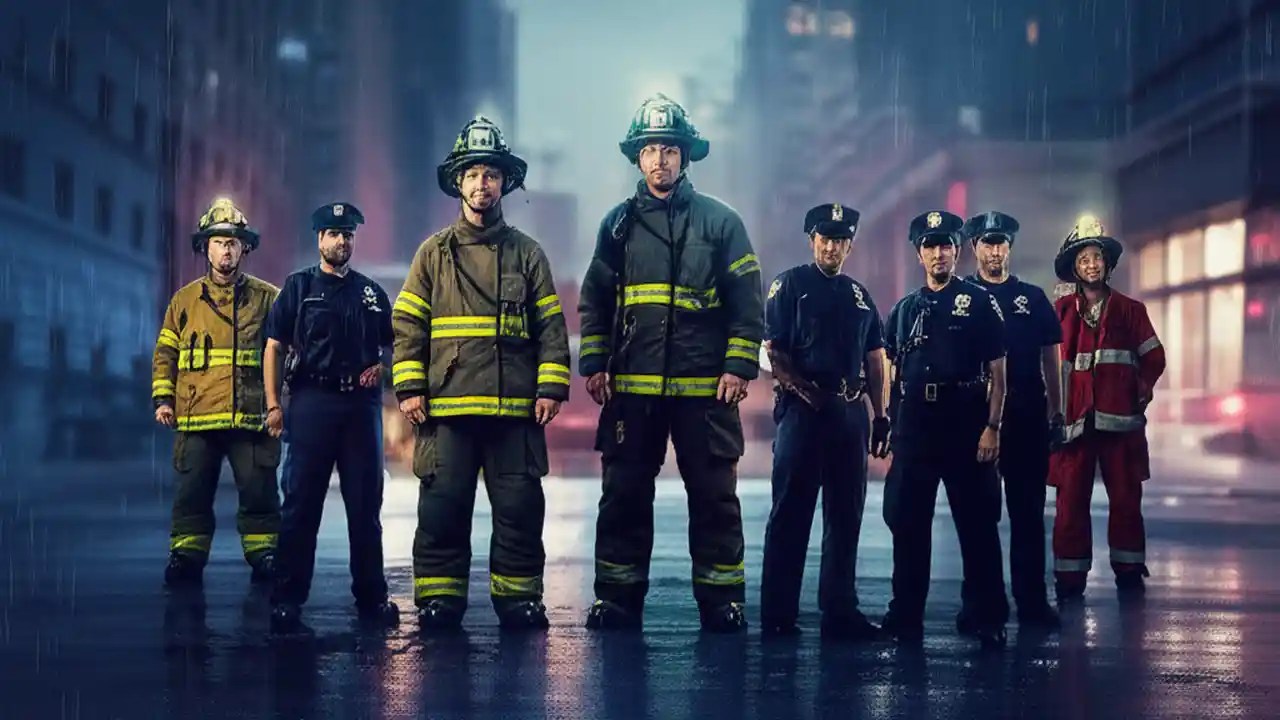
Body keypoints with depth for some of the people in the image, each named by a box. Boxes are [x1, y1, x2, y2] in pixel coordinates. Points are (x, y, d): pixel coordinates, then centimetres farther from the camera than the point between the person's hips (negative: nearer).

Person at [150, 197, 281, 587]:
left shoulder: (267, 298, 7)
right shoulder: (185, 299, 12)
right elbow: (165, 353, 13)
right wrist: (163, 398, 4)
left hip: (251, 417, -1)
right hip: (196, 416, 2)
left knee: (258, 492, 0)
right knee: (192, 494, 3)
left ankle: (265, 558, 8)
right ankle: (186, 558, 9)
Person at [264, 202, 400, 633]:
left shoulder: (371, 293, 16)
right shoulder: (299, 287, 7)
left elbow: (392, 346, 22)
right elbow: (275, 347, 3)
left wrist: (381, 368, -1)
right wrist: (273, 404, -6)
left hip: (362, 405, 3)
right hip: (312, 400, -3)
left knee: (366, 505, 5)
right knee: (301, 503, -3)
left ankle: (371, 597, 12)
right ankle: (288, 598, -1)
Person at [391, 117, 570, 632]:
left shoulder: (527, 253, 11)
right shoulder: (434, 253, 10)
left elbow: (551, 326, 8)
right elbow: (407, 324, 7)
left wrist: (551, 387, -2)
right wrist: (409, 388, -3)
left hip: (515, 407, 0)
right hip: (446, 406, 0)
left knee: (520, 509, 1)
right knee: (443, 508, 1)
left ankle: (518, 600, 10)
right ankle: (438, 602, 8)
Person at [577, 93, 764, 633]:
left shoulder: (720, 221, 4)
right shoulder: (619, 223, 10)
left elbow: (748, 302, 2)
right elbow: (594, 299, 13)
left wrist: (739, 367, -7)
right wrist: (593, 365, 4)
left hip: (705, 387, -2)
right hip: (630, 386, 2)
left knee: (714, 496, 2)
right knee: (624, 494, 4)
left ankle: (721, 600, 9)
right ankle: (618, 598, 13)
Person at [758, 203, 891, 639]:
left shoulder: (859, 295, 17)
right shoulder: (790, 285, 2)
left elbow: (875, 360, 17)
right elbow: (773, 353, -6)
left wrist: (880, 416, 10)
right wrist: (807, 391, -18)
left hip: (850, 412, 5)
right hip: (802, 409, -5)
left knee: (846, 515, 7)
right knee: (790, 514, -3)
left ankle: (840, 611, 13)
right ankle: (778, 614, 1)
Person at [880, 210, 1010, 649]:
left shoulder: (980, 303, 3)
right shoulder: (905, 309, 15)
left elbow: (997, 372, -1)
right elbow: (894, 373, 16)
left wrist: (992, 427, -10)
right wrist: (889, 428, 7)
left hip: (965, 423, -4)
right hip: (915, 424, 4)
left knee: (977, 524, -1)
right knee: (908, 522, 4)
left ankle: (987, 620, 5)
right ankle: (906, 617, 12)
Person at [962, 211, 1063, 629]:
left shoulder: (1033, 298, 12)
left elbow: (1050, 358, 12)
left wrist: (1056, 410, 6)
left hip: (1027, 417, 1)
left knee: (1029, 509, 3)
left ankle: (1032, 601, 7)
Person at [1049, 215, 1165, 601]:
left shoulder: (1130, 309, 10)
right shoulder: (1060, 311, 5)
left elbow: (1153, 357, 11)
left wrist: (1143, 388, -1)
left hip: (1119, 418, 1)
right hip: (1073, 418, -1)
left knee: (1126, 497, 4)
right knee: (1071, 500, -2)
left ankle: (1128, 571, 15)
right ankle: (1070, 579, 2)